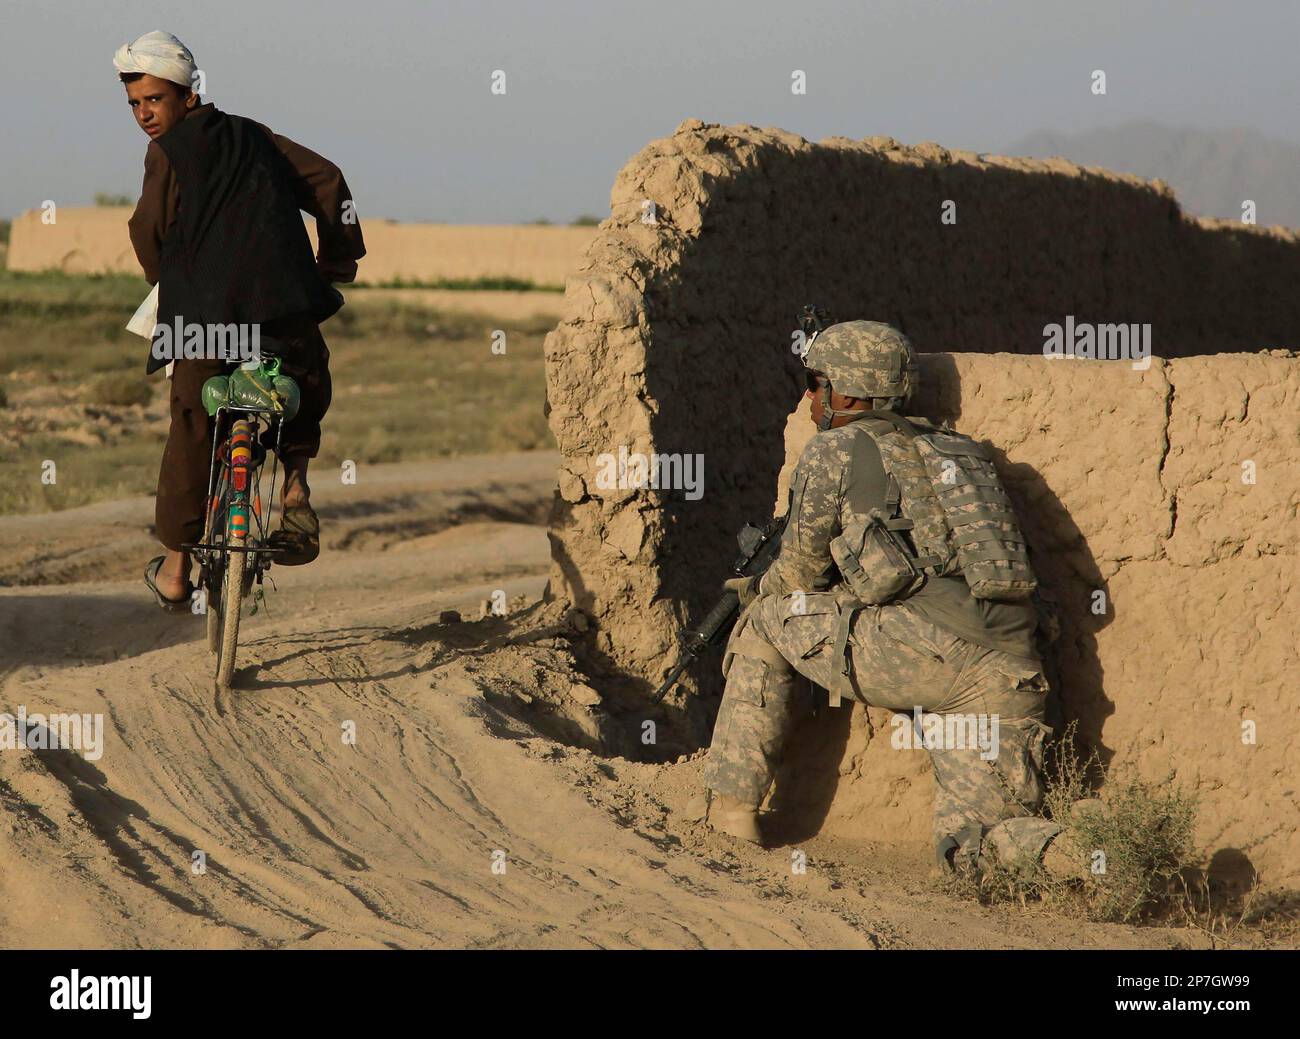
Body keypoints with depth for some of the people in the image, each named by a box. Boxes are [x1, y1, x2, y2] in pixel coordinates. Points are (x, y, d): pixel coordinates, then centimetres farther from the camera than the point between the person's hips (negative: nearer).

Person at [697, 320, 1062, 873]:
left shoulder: (833, 450, 9)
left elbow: (800, 571, 13)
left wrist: (759, 593, 37)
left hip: (922, 651, -6)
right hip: (1011, 674, 6)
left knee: (766, 624, 18)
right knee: (970, 843, 16)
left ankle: (731, 802, 16)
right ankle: (1031, 845, -17)